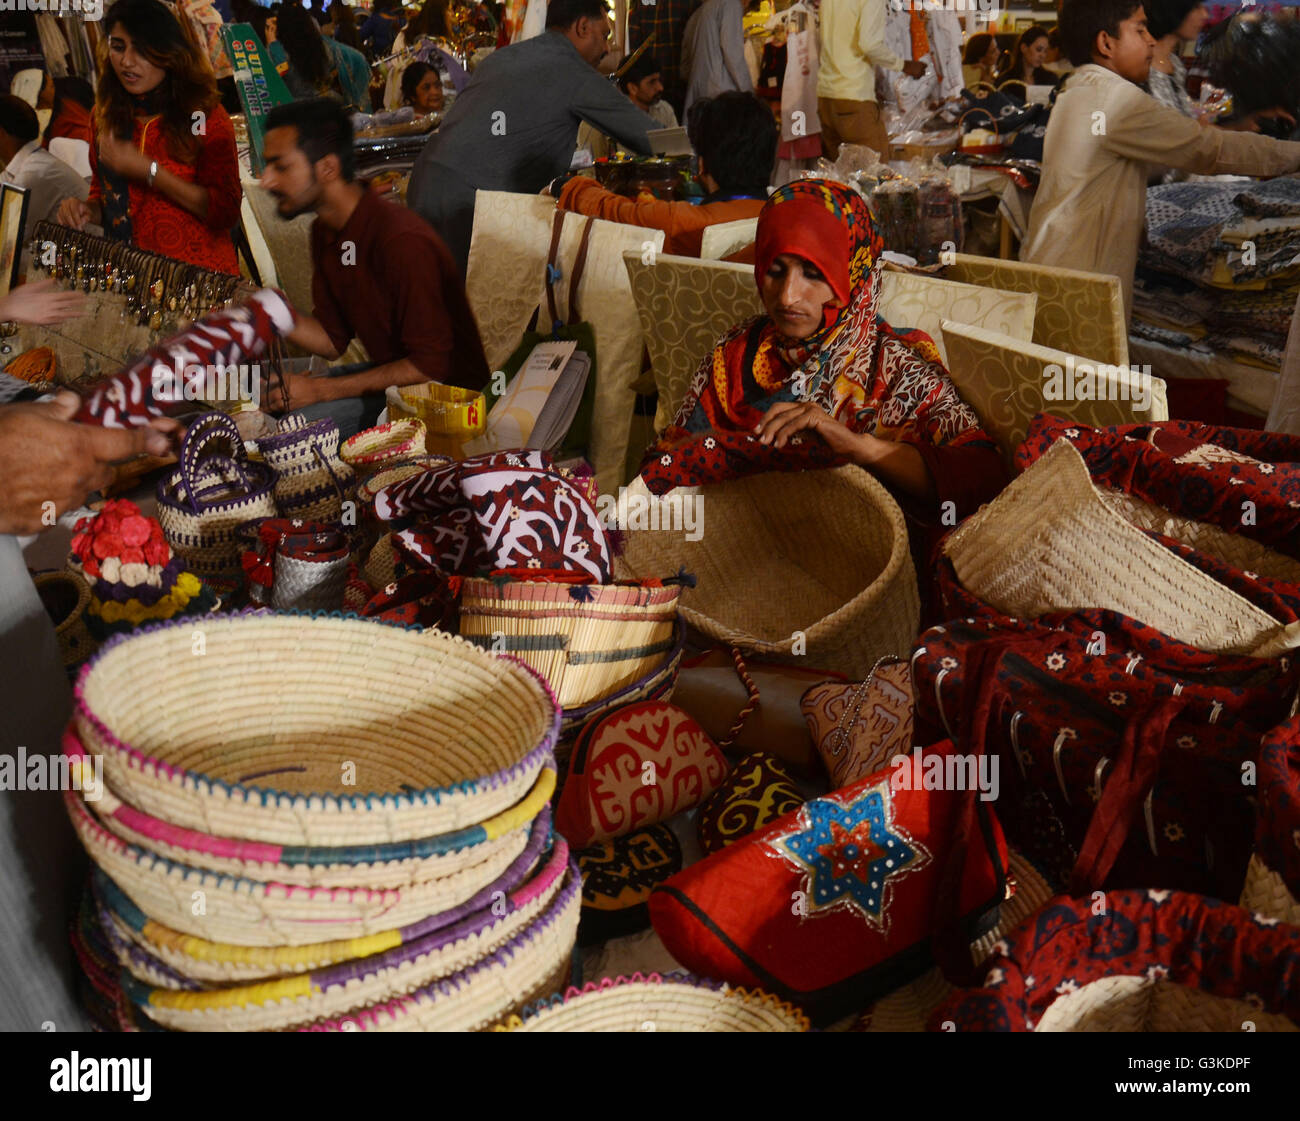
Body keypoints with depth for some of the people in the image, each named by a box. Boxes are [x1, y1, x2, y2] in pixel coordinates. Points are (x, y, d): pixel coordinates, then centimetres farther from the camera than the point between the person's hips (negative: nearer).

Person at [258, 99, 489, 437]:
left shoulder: (402, 241, -25)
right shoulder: (325, 232, 5)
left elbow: (430, 365, -23)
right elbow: (333, 340, 10)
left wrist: (320, 390, -22)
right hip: (388, 376, 9)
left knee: (305, 420, -26)